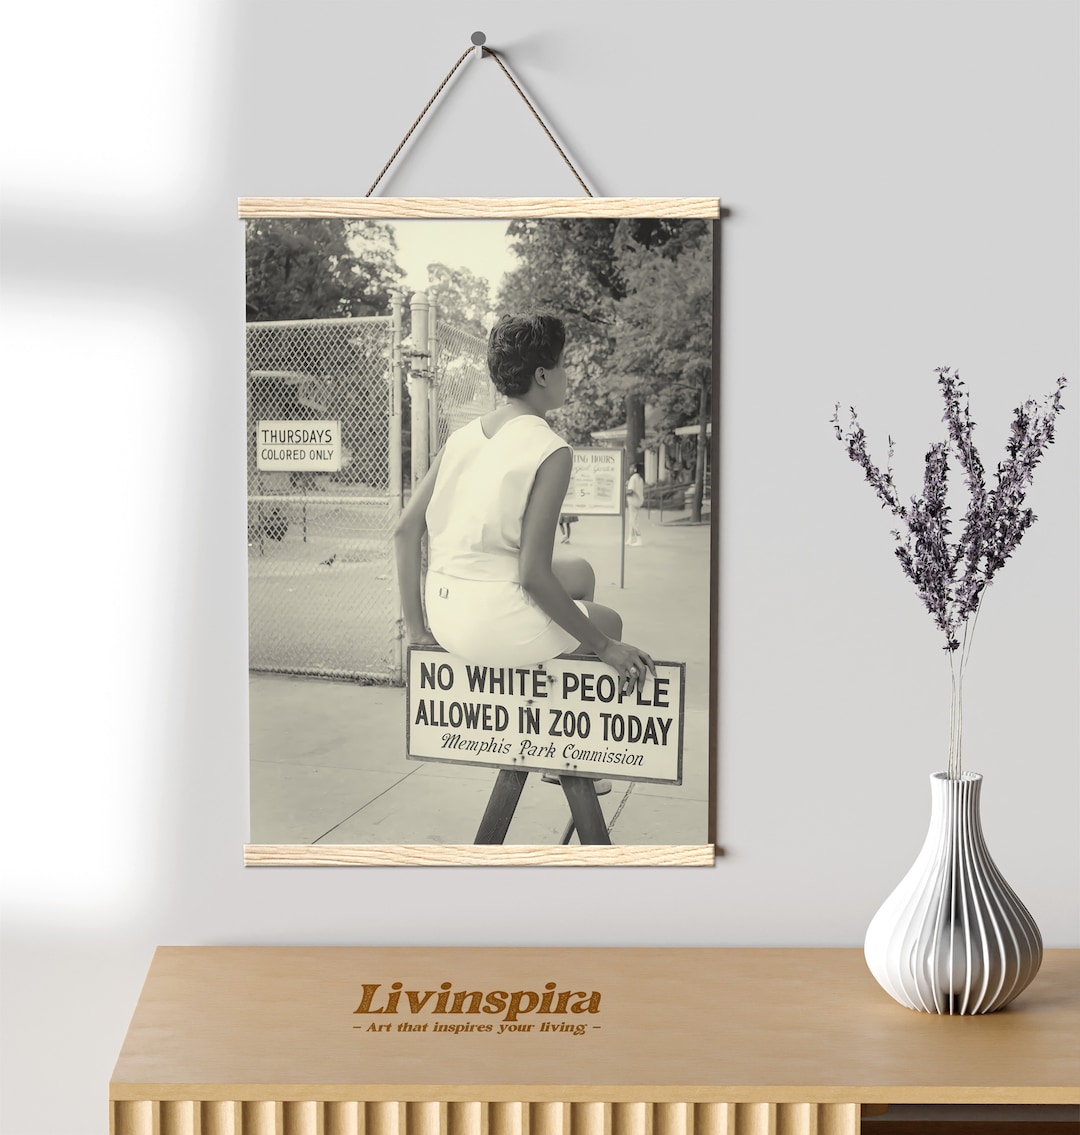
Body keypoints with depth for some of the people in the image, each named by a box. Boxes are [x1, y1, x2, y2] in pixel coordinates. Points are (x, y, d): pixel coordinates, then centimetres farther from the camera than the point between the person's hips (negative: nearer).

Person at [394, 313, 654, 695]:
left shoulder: (462, 436, 8)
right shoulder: (551, 451, -13)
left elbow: (405, 531, 4)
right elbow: (533, 574, -18)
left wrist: (417, 629, 9)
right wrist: (604, 647, -7)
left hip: (445, 620, 7)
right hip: (498, 628, -7)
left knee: (579, 572, 30)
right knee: (608, 621, 22)